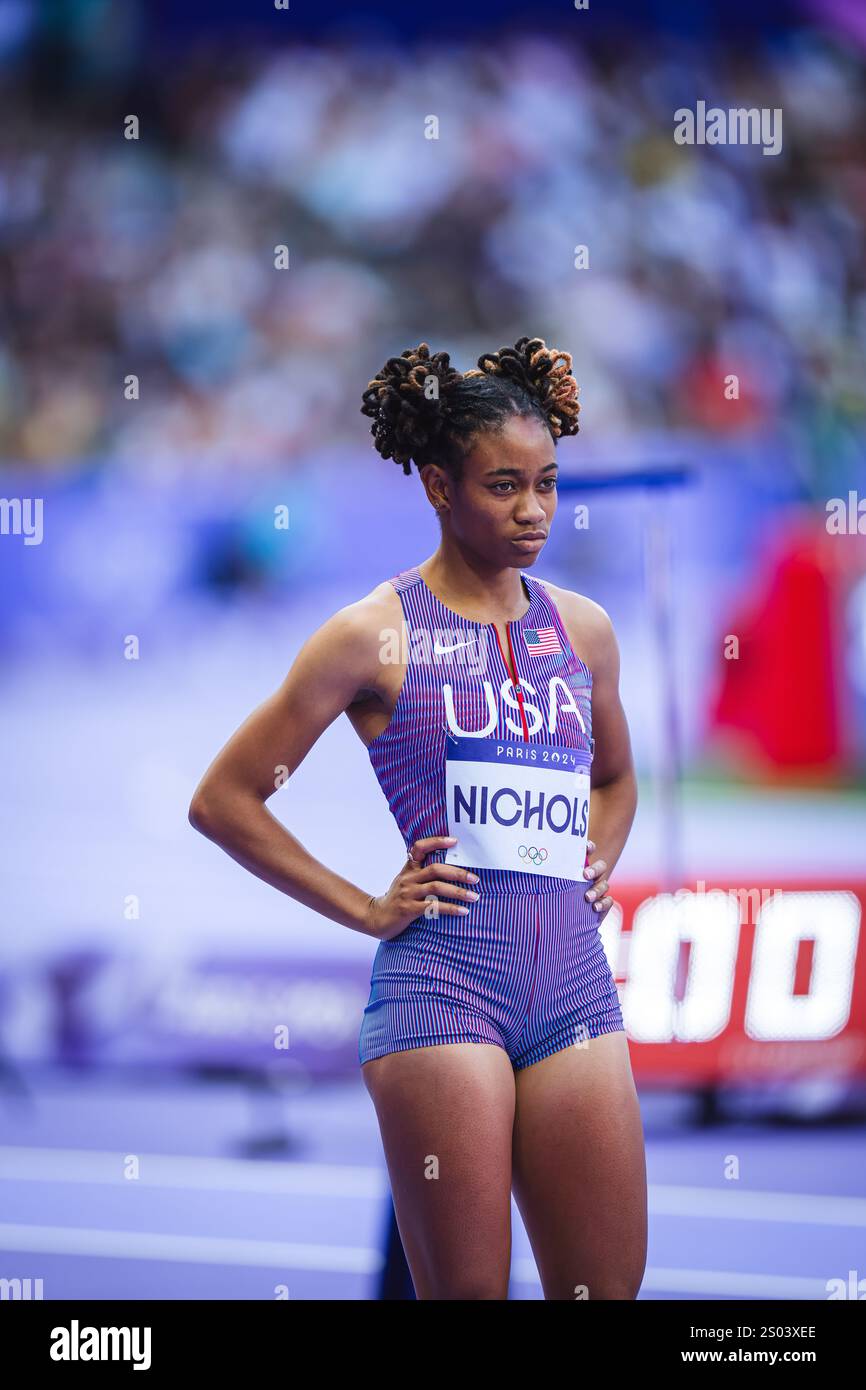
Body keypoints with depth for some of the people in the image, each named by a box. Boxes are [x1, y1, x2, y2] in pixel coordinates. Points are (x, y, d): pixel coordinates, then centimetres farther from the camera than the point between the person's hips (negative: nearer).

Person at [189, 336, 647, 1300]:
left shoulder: (583, 630, 13)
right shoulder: (377, 635, -1)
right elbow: (223, 798, 1)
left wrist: (594, 869, 14)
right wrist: (366, 911, -1)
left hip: (574, 987, 5)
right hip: (440, 981, -5)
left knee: (606, 1293, 2)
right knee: (466, 1292, -3)